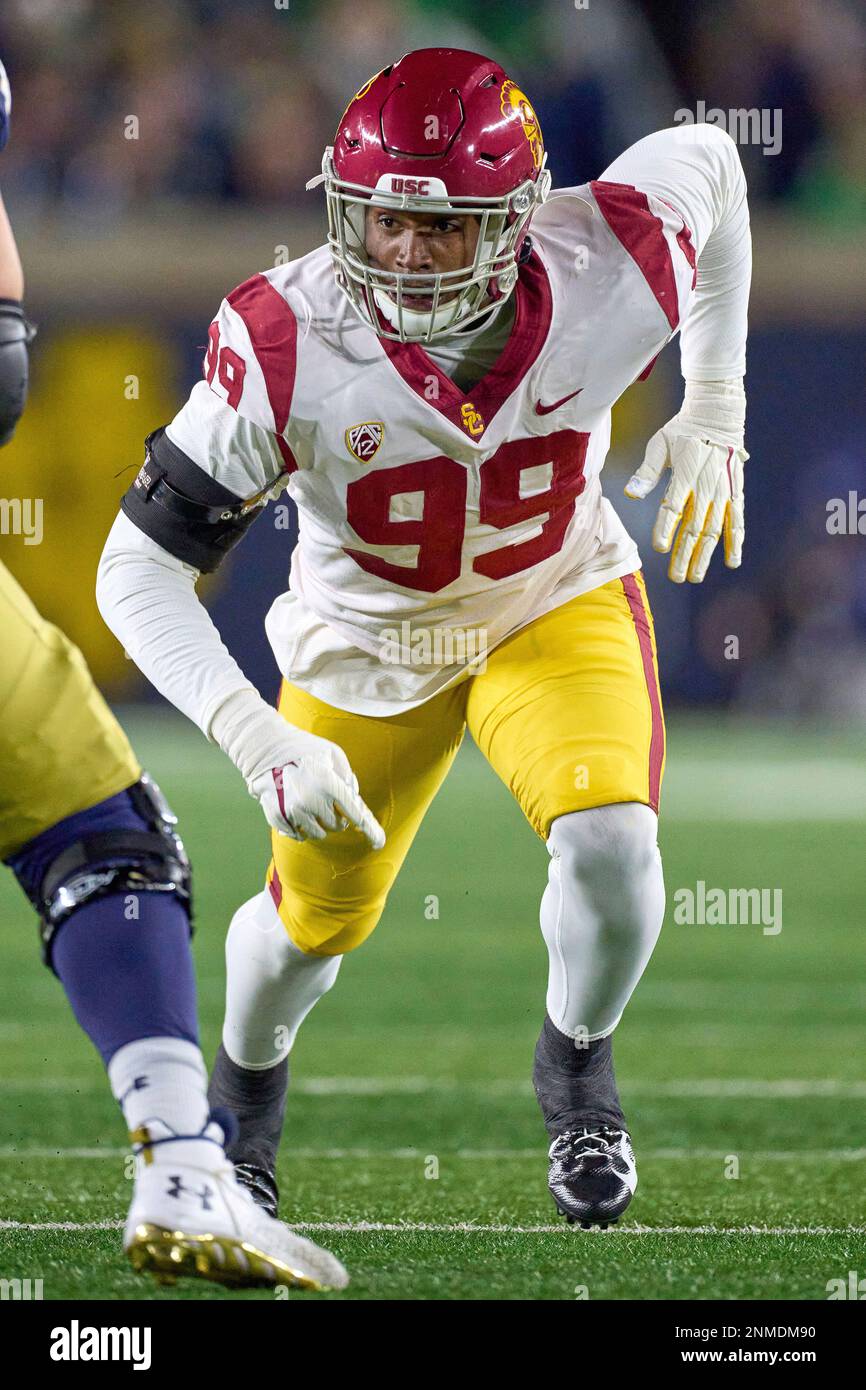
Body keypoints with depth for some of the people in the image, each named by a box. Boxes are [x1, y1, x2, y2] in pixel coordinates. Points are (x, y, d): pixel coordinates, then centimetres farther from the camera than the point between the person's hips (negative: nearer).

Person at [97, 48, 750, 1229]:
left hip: (557, 602, 0)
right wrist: (261, 743, -42)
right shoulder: (286, 345, -35)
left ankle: (578, 1059, 10)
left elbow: (708, 163, -4)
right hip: (366, 636, 0)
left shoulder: (609, 270, -30)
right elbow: (139, 574, -29)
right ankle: (248, 1069, 54)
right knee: (316, 920, 16)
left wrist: (713, 419, -3)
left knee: (609, 847, -24)